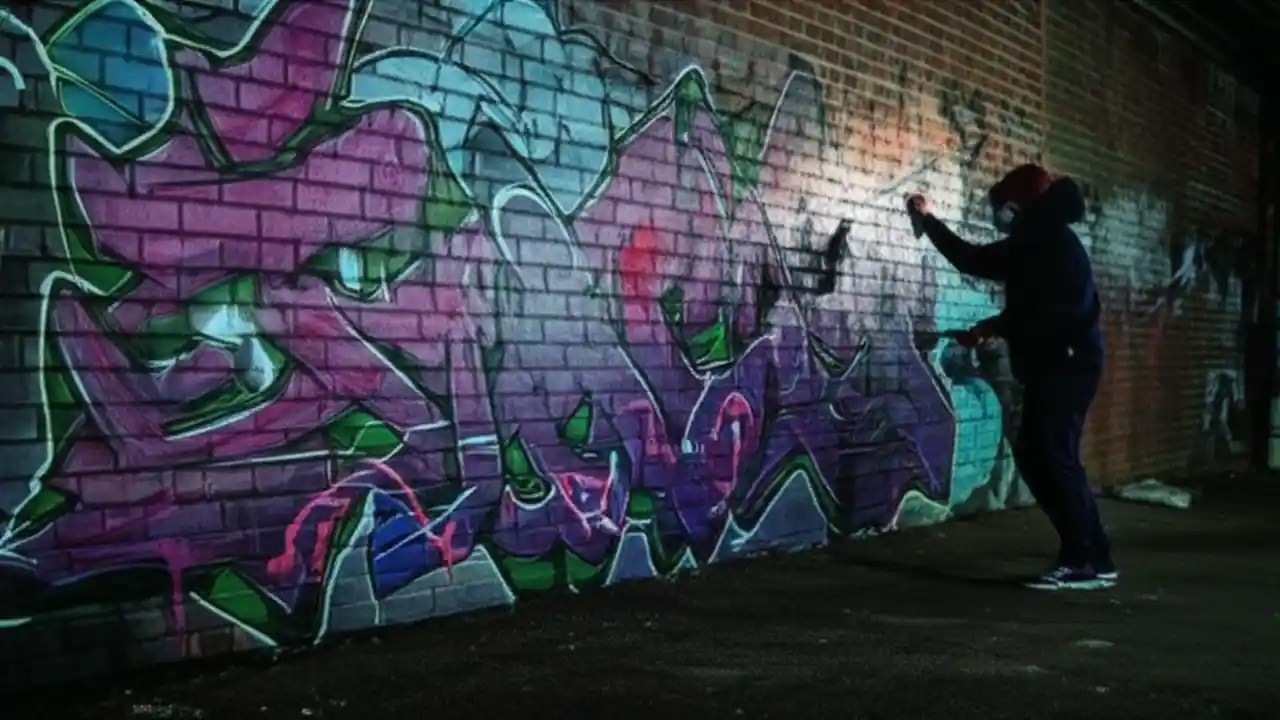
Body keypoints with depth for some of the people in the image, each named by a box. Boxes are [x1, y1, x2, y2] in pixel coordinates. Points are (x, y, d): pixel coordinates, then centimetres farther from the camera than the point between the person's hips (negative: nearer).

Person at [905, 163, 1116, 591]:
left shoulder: (1056, 243, -12)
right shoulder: (1030, 246, 17)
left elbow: (1051, 310, -23)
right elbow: (972, 260, 26)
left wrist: (995, 327, -17)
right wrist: (928, 221, 26)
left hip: (1069, 365, -10)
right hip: (1049, 366, 10)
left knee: (1055, 459, -14)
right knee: (1033, 456, 9)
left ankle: (1094, 563, -12)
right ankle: (1079, 551, 13)